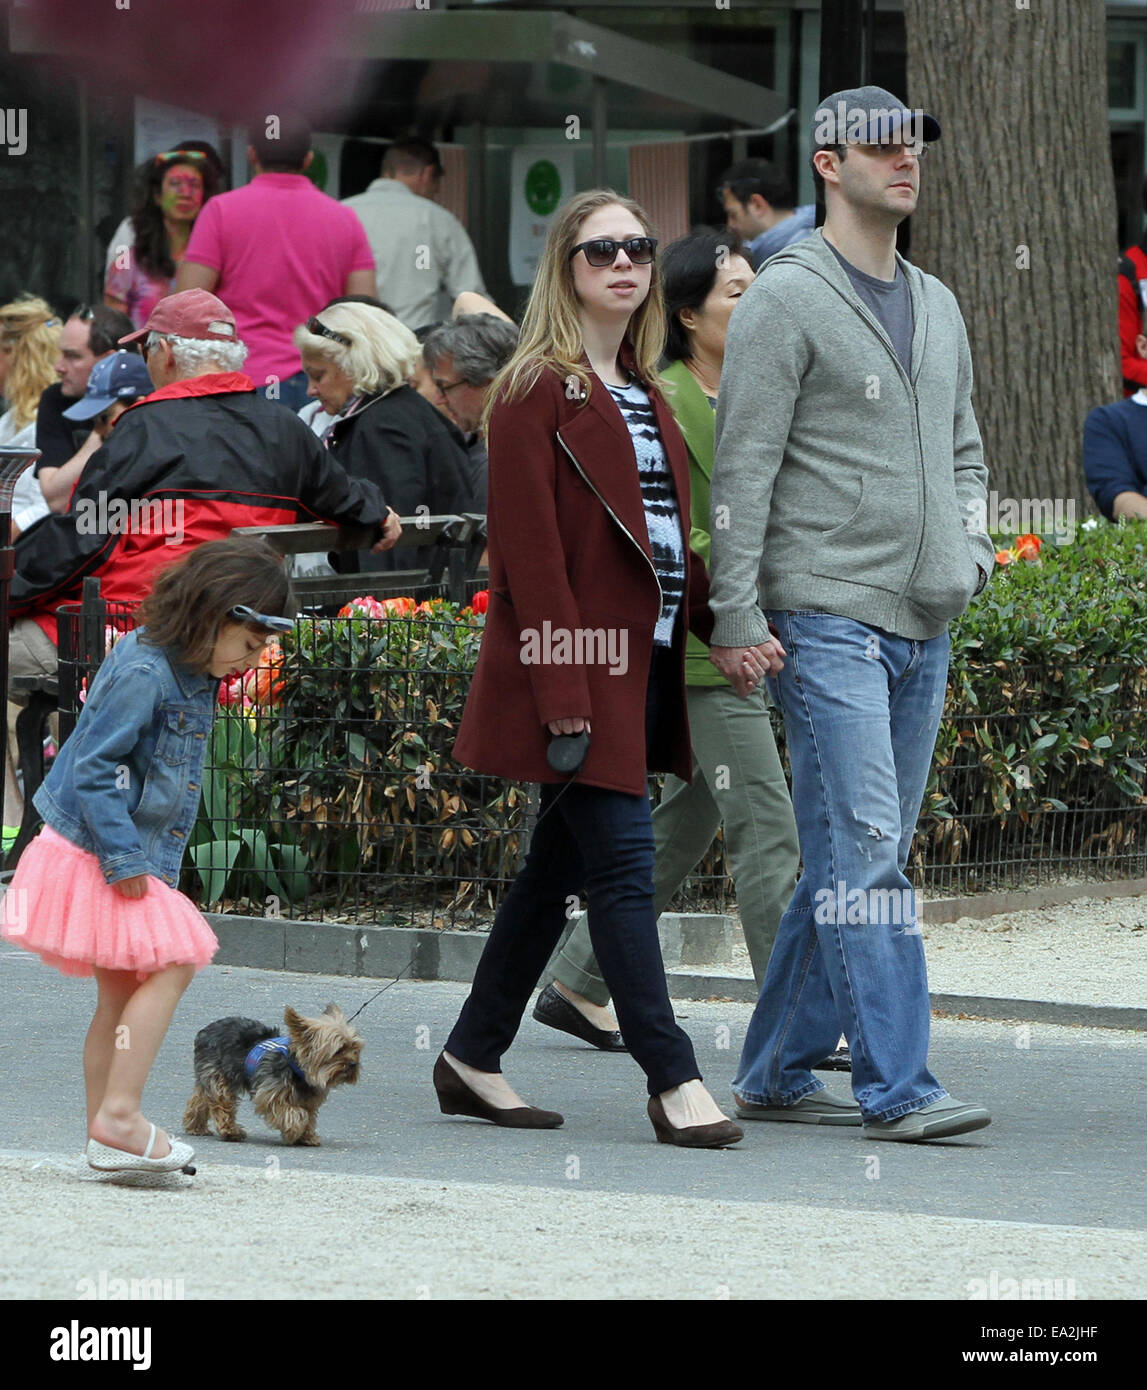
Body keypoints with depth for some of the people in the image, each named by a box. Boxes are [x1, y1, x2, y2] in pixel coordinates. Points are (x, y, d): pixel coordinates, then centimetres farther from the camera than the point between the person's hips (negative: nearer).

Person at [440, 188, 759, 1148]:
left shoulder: (644, 396, 18)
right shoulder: (536, 391, -8)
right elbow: (529, 547, -14)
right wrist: (561, 690, -19)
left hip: (641, 664, 9)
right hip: (578, 662, -9)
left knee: (564, 863, 11)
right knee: (622, 861, -9)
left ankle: (473, 1059, 19)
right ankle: (674, 1082, -10)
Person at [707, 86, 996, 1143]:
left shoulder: (937, 305, 18)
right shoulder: (788, 299, -5)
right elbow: (744, 465, -9)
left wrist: (969, 544, 10)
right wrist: (736, 615, -14)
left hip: (925, 622, 8)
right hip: (826, 617, -8)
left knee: (856, 859, 9)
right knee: (864, 853, -12)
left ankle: (776, 1073, 16)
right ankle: (897, 1087, -15)